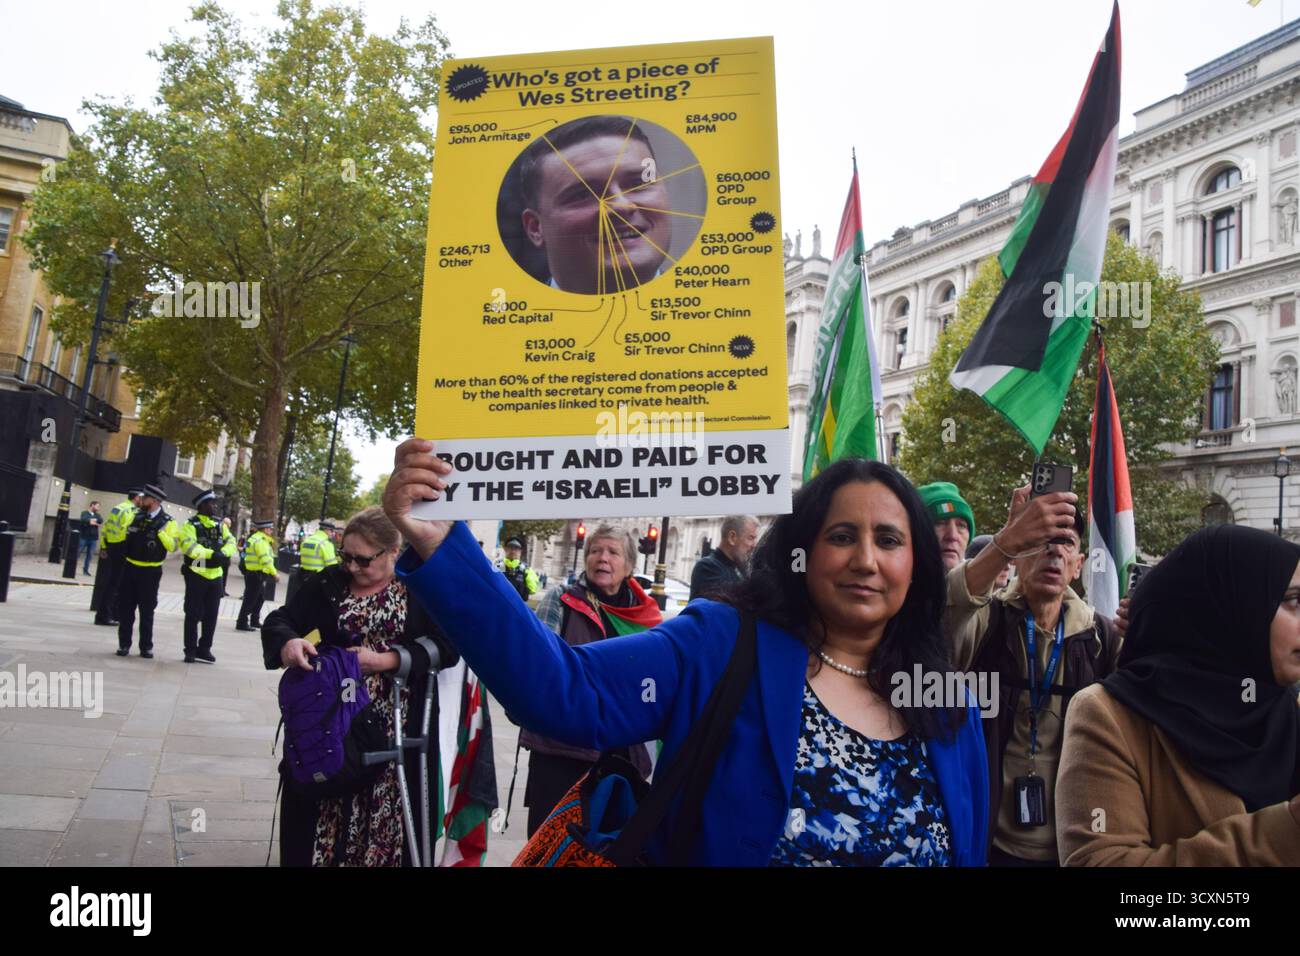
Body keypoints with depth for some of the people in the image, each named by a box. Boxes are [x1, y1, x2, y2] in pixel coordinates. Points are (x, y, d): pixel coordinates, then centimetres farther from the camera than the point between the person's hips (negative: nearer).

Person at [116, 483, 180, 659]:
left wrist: (160, 531, -26)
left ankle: (146, 646, 13)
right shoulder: (138, 516, 8)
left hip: (150, 571, -5)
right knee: (125, 608, 6)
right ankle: (124, 644, 16)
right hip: (130, 567, 5)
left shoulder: (168, 522, -8)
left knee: (147, 610, 4)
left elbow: (172, 546, -18)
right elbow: (128, 534, 23)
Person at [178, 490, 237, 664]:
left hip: (215, 576, 5)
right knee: (193, 614, 2)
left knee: (211, 615, 10)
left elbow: (231, 542, 1)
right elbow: (189, 546, -21)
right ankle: (190, 650, 11)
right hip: (196, 575, -5)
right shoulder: (191, 525, -7)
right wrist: (211, 554, -30)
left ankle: (204, 649, 20)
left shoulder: (220, 525, 12)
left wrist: (223, 553, -20)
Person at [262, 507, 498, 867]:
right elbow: (279, 619, 2)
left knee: (387, 807, 2)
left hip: (398, 726, -2)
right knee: (324, 801, 8)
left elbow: (446, 646, -11)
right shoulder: (329, 582, 3)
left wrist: (385, 661, -19)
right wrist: (287, 642, -21)